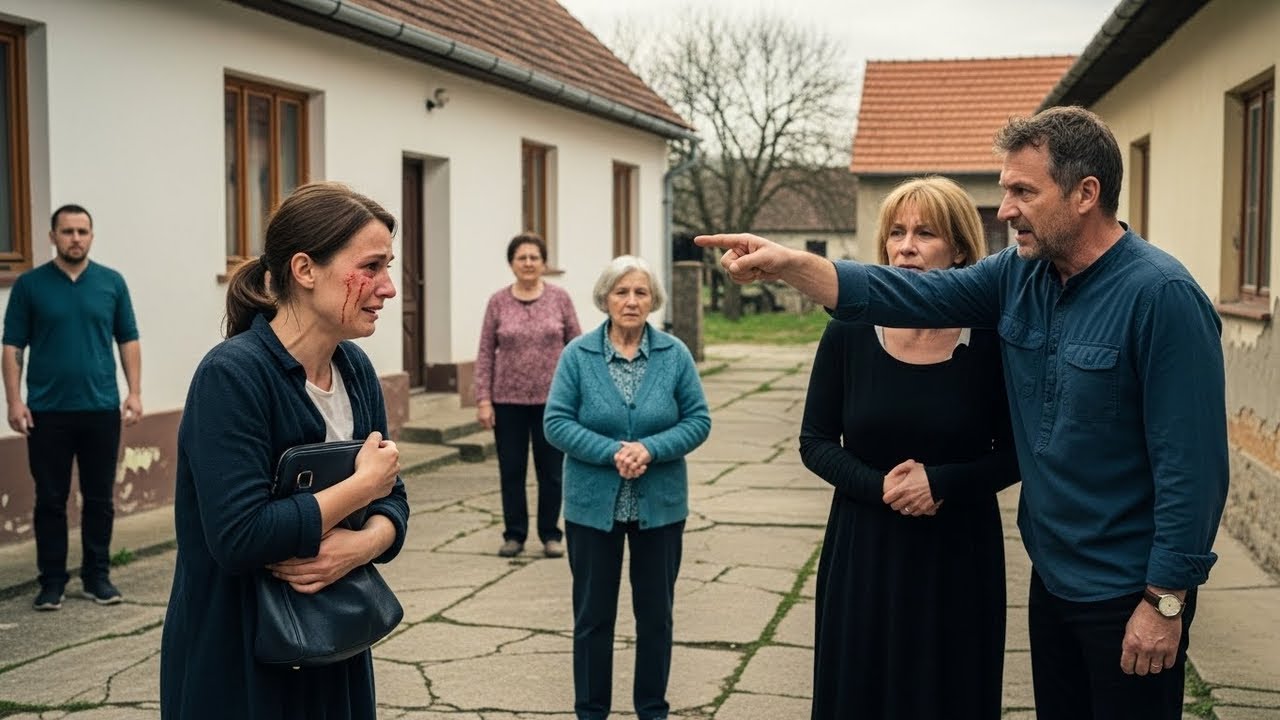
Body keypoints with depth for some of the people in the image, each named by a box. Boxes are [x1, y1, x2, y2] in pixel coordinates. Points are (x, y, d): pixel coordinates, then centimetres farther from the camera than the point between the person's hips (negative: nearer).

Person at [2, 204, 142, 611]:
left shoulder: (112, 282, 5)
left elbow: (128, 341, 7)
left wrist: (134, 393, -2)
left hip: (101, 408, 1)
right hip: (47, 412, -1)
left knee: (100, 499, 7)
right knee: (50, 500, 4)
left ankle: (97, 576, 17)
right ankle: (52, 580, 13)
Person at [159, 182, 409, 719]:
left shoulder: (355, 368, 1)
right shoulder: (232, 375, -21)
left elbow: (390, 498, 4)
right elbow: (241, 537, -29)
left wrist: (364, 542, -18)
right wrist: (363, 484, -19)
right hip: (237, 662, -7)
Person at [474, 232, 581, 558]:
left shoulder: (559, 298, 0)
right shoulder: (498, 302, 1)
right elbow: (485, 353, 1)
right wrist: (483, 399, -4)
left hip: (552, 398, 0)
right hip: (508, 400, 0)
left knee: (551, 470, 7)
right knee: (511, 470, 7)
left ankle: (550, 534, 20)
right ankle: (514, 534, 19)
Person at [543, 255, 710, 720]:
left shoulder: (674, 355, -3)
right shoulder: (578, 355, -5)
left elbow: (698, 420, -3)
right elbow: (556, 422, -8)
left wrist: (650, 449, -19)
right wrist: (612, 452, -21)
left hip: (660, 506, 1)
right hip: (593, 505, -1)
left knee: (655, 613, 12)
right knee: (593, 614, 9)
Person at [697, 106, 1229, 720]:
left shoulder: (1161, 296, -20)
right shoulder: (1018, 276, 2)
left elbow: (1191, 463, -21)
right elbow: (904, 295, -4)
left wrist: (1166, 601, -20)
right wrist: (786, 264, -15)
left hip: (1128, 596, -7)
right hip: (1053, 575, 7)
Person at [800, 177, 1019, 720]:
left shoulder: (989, 340, -9)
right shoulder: (849, 332, -6)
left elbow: (1015, 452, -2)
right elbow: (815, 442, 0)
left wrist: (942, 481, -17)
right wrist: (879, 487, -16)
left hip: (959, 556, -1)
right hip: (863, 552, 1)